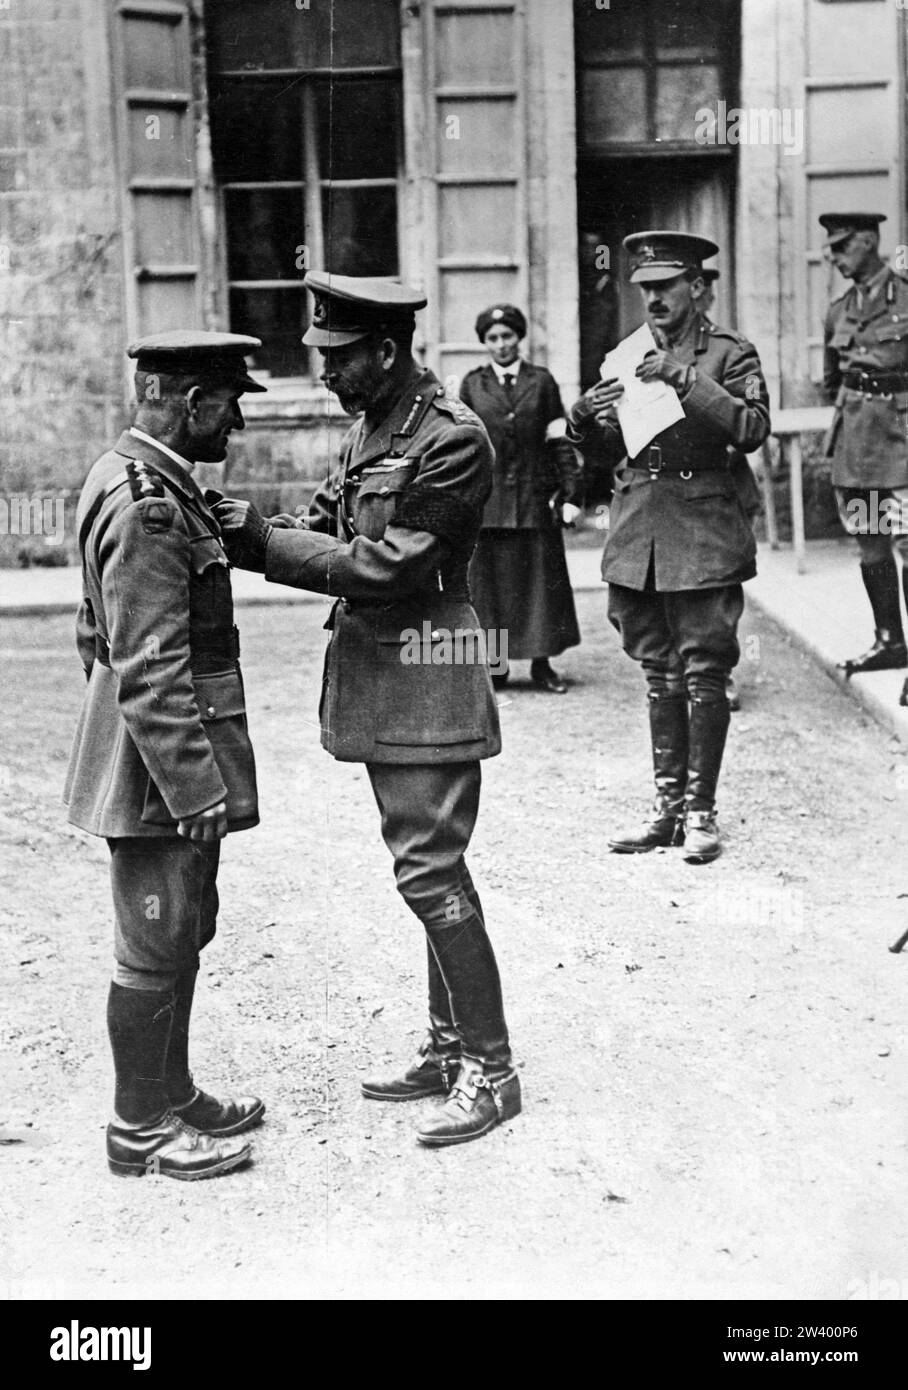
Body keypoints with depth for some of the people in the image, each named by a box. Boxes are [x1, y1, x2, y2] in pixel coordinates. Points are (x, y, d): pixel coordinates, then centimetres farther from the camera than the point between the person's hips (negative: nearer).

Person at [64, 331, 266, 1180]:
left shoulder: (136, 480, 12)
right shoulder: (145, 505, -21)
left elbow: (99, 633, 20)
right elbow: (149, 669, -25)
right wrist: (195, 785, -23)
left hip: (158, 762, 11)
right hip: (161, 764, -11)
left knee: (179, 935, 19)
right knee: (157, 945, 2)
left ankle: (169, 1093, 33)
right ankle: (142, 1128, 16)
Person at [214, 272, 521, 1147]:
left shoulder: (453, 441, -15)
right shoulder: (368, 429, 14)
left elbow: (388, 565, -19)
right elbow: (325, 529, 12)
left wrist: (262, 542, -16)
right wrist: (249, 531, -6)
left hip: (426, 676, -9)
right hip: (375, 667, 9)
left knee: (428, 869, -7)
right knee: (424, 863, 14)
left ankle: (490, 1069, 4)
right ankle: (450, 1047, 25)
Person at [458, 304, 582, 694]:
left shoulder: (541, 381, 6)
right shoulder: (472, 384, 8)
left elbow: (560, 442, 3)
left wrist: (570, 493, -4)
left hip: (535, 497, 0)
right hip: (487, 498, 0)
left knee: (541, 577, 3)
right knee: (489, 579, 2)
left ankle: (542, 663, 12)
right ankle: (494, 664, 12)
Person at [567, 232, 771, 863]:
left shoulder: (730, 353, -1)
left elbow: (753, 429, -16)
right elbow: (588, 437, 18)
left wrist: (686, 380, -20)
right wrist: (585, 413, -4)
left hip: (703, 530, -5)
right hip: (639, 527, 5)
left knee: (704, 674, -2)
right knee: (660, 675, 11)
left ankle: (701, 811, 8)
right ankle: (668, 806, 19)